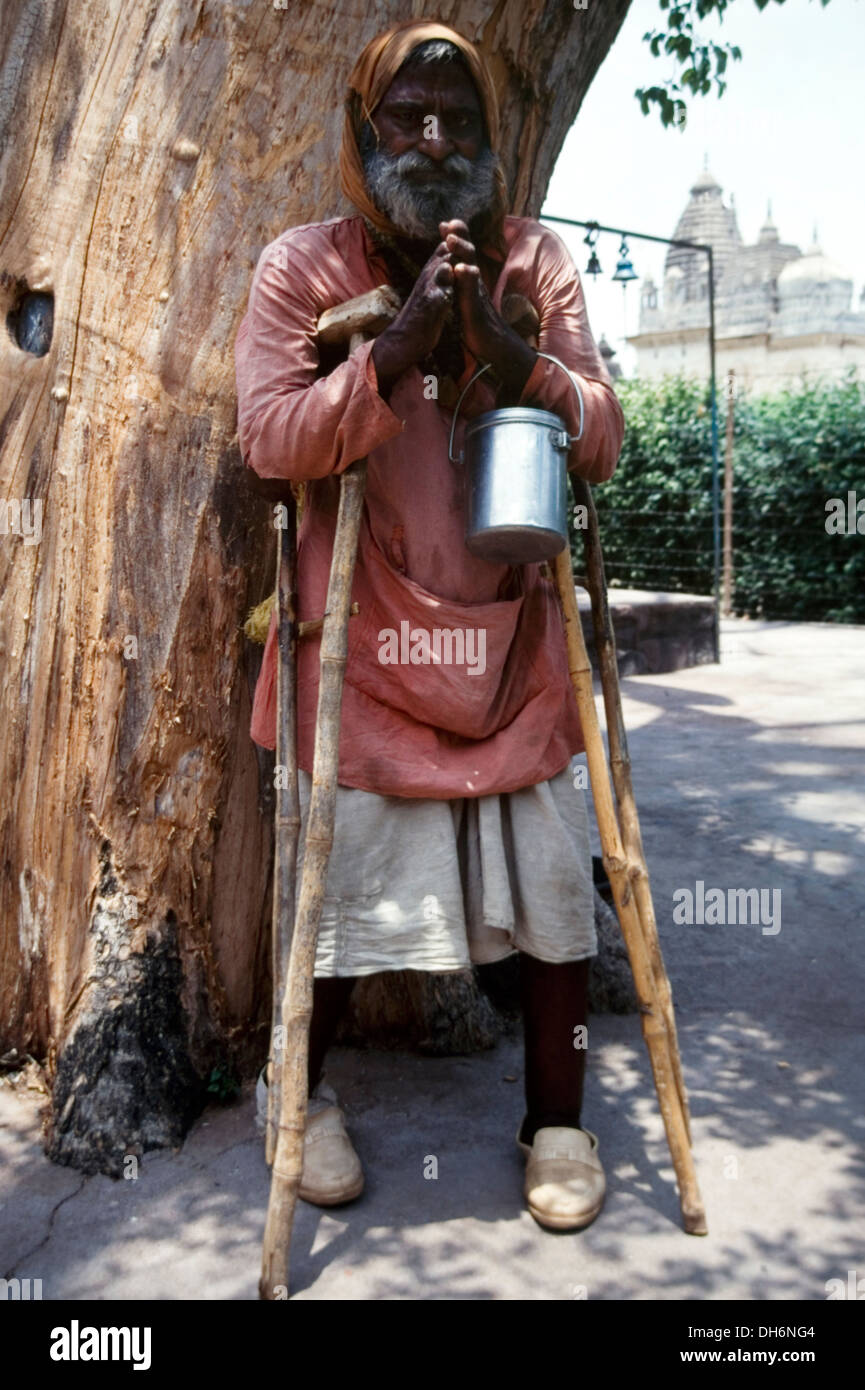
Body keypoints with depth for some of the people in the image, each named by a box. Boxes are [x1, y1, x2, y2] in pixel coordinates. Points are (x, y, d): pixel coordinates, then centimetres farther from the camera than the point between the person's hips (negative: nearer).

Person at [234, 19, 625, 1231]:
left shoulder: (539, 263, 7)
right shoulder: (302, 266, 0)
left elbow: (602, 440, -1)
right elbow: (268, 439, -11)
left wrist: (504, 348, -18)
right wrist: (398, 350, -22)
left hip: (513, 642, 3)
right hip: (362, 645, -2)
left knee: (551, 882, 5)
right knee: (340, 880, 6)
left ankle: (558, 1118, 27)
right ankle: (306, 1096, 33)